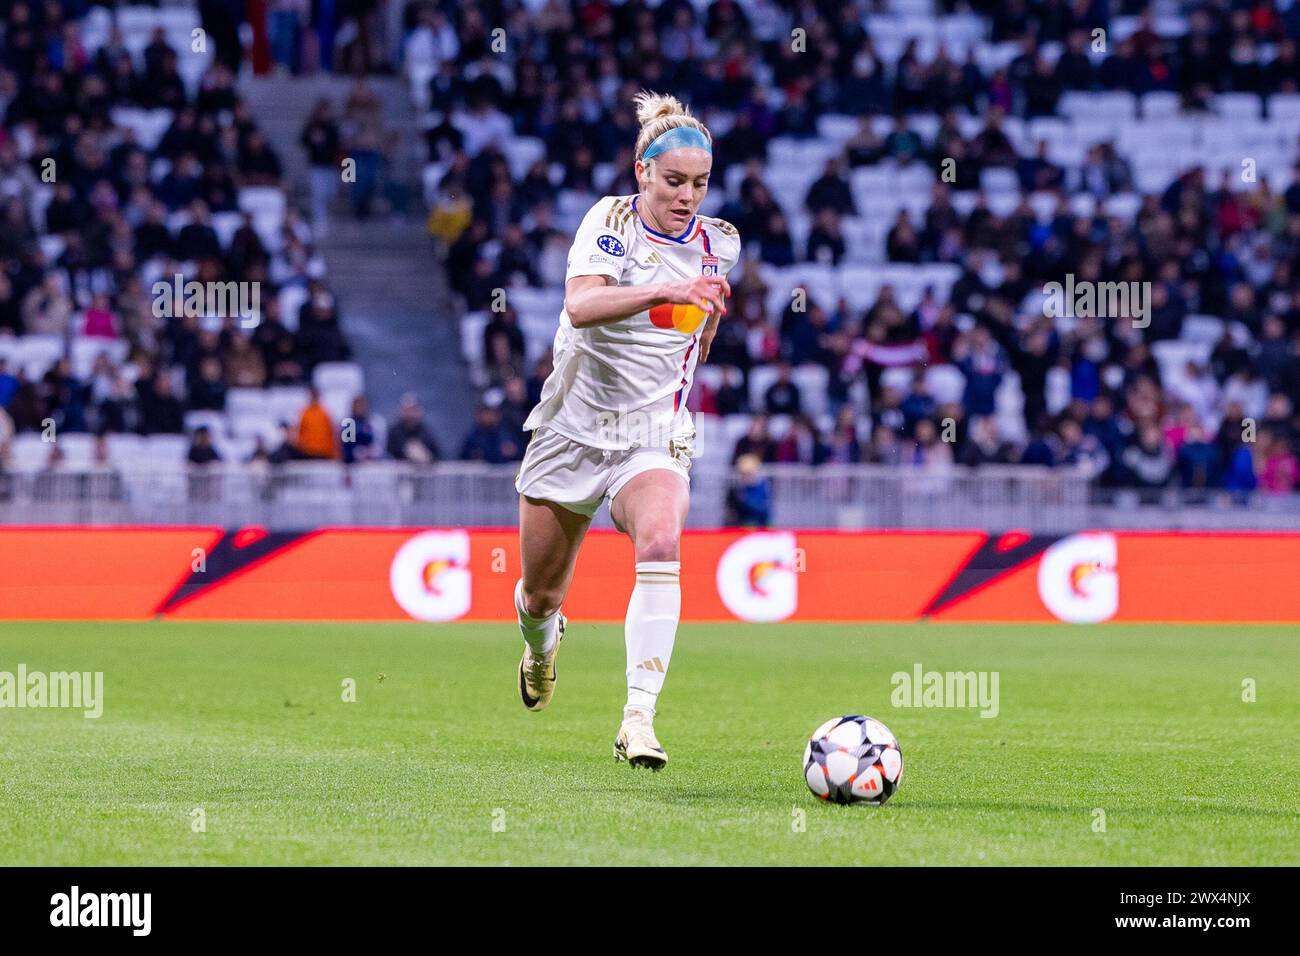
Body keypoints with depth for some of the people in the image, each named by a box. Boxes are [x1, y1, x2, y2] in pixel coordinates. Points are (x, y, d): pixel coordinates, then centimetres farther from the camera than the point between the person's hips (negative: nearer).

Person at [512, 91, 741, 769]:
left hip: (654, 436, 1)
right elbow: (580, 305, -32)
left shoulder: (718, 243, 2)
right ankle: (541, 640, 51)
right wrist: (664, 291, -43)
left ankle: (638, 720, -36)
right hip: (574, 425, -1)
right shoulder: (612, 219, -11)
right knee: (540, 596, 11)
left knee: (661, 543, -31)